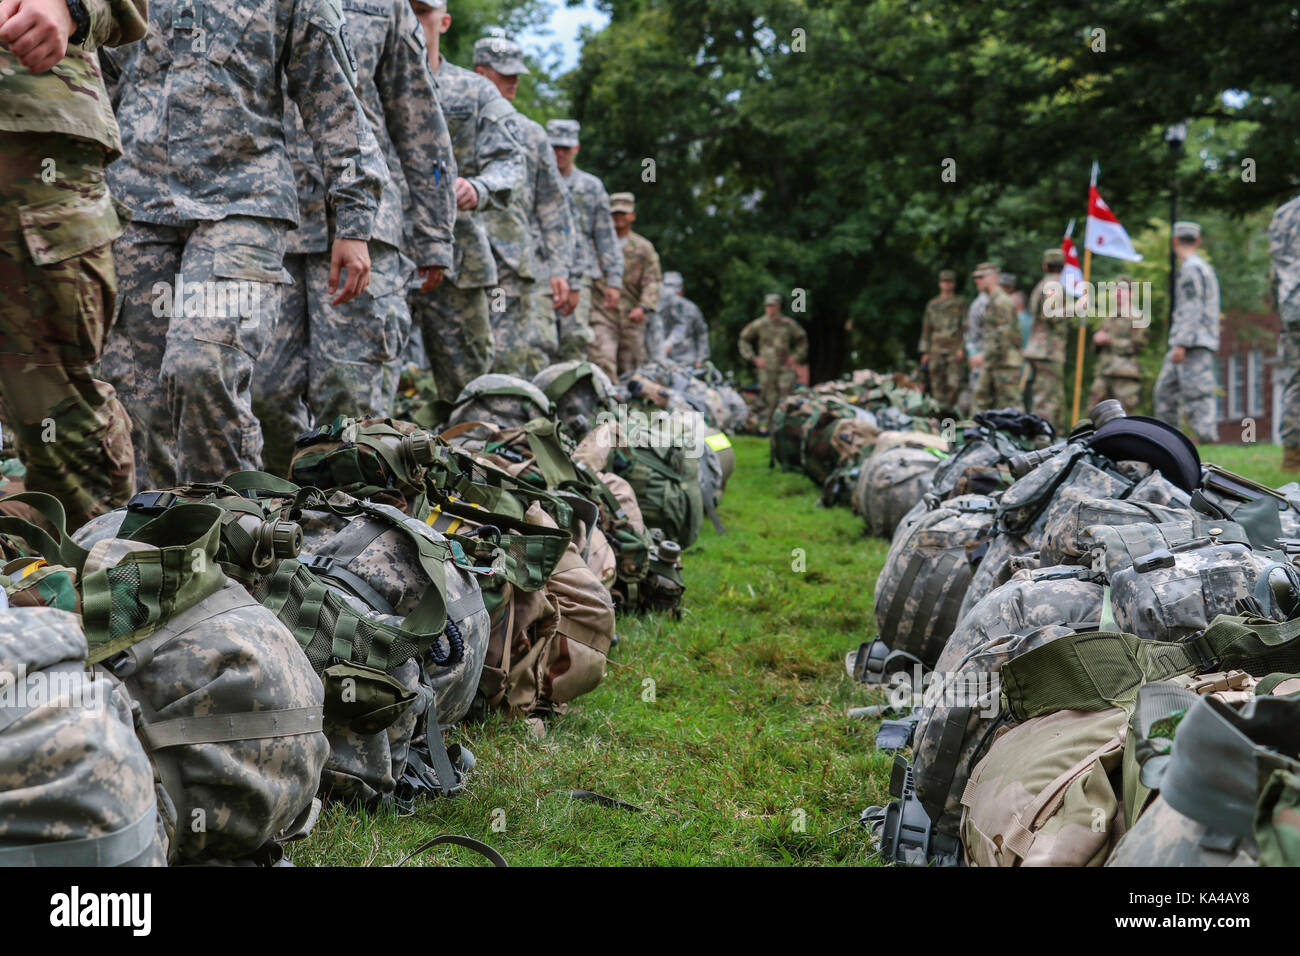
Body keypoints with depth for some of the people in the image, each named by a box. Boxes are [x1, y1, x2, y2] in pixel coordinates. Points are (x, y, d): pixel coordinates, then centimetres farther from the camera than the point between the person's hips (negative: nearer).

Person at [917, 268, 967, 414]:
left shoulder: (960, 302, 7)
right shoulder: (932, 305, 15)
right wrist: (925, 352, 10)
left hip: (955, 351, -3)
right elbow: (926, 328, 16)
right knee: (938, 385, 0)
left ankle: (951, 407, -2)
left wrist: (962, 348, -10)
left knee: (954, 383, -14)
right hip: (937, 350, 3)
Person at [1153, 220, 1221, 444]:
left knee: (1197, 394, -13)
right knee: (1165, 390, 11)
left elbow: (1192, 310, -19)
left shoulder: (1191, 269, -11)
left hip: (1193, 342, -10)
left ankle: (1207, 436, -15)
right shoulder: (1204, 267, 22)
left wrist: (1181, 344, -23)